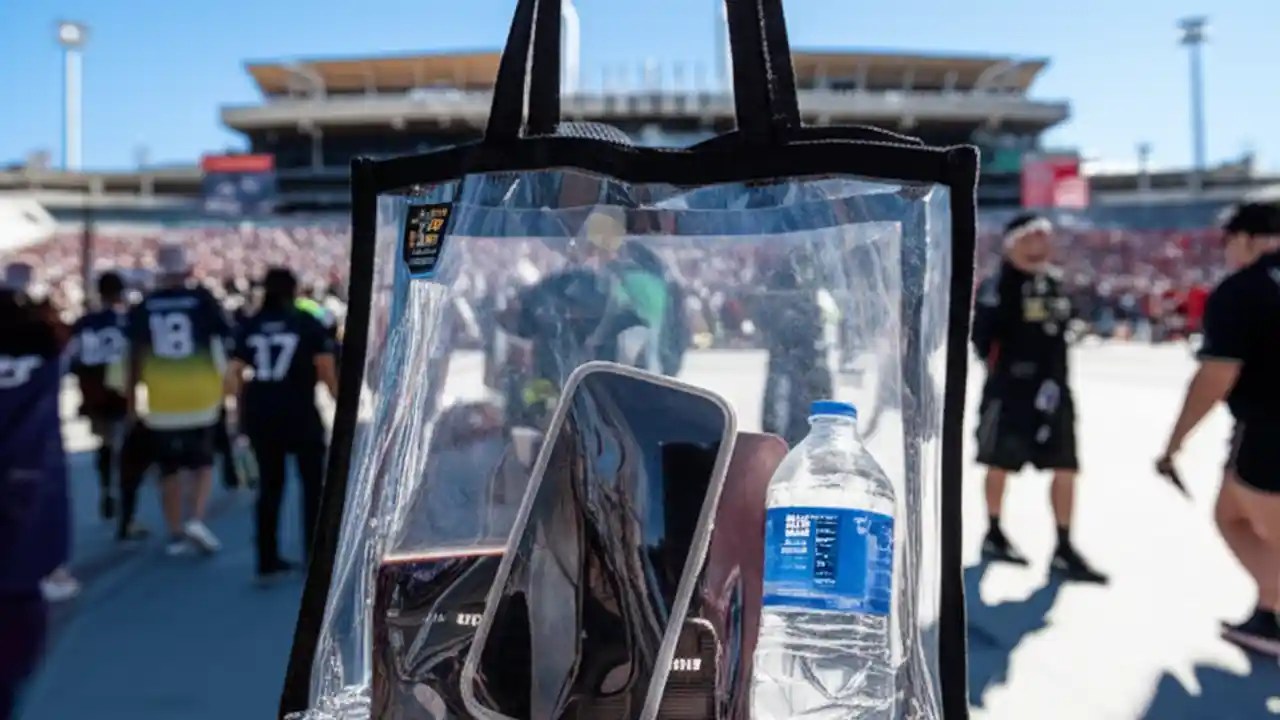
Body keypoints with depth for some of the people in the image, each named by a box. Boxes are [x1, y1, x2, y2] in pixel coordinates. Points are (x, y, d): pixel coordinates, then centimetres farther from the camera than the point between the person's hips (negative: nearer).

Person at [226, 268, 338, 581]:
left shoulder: (249, 326, 8)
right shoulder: (309, 324, -2)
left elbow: (233, 375, 4)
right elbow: (327, 372, -9)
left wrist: (240, 408, 16)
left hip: (260, 415, 4)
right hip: (300, 414, -3)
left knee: (269, 485, 13)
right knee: (312, 484, 12)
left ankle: (268, 560, 16)